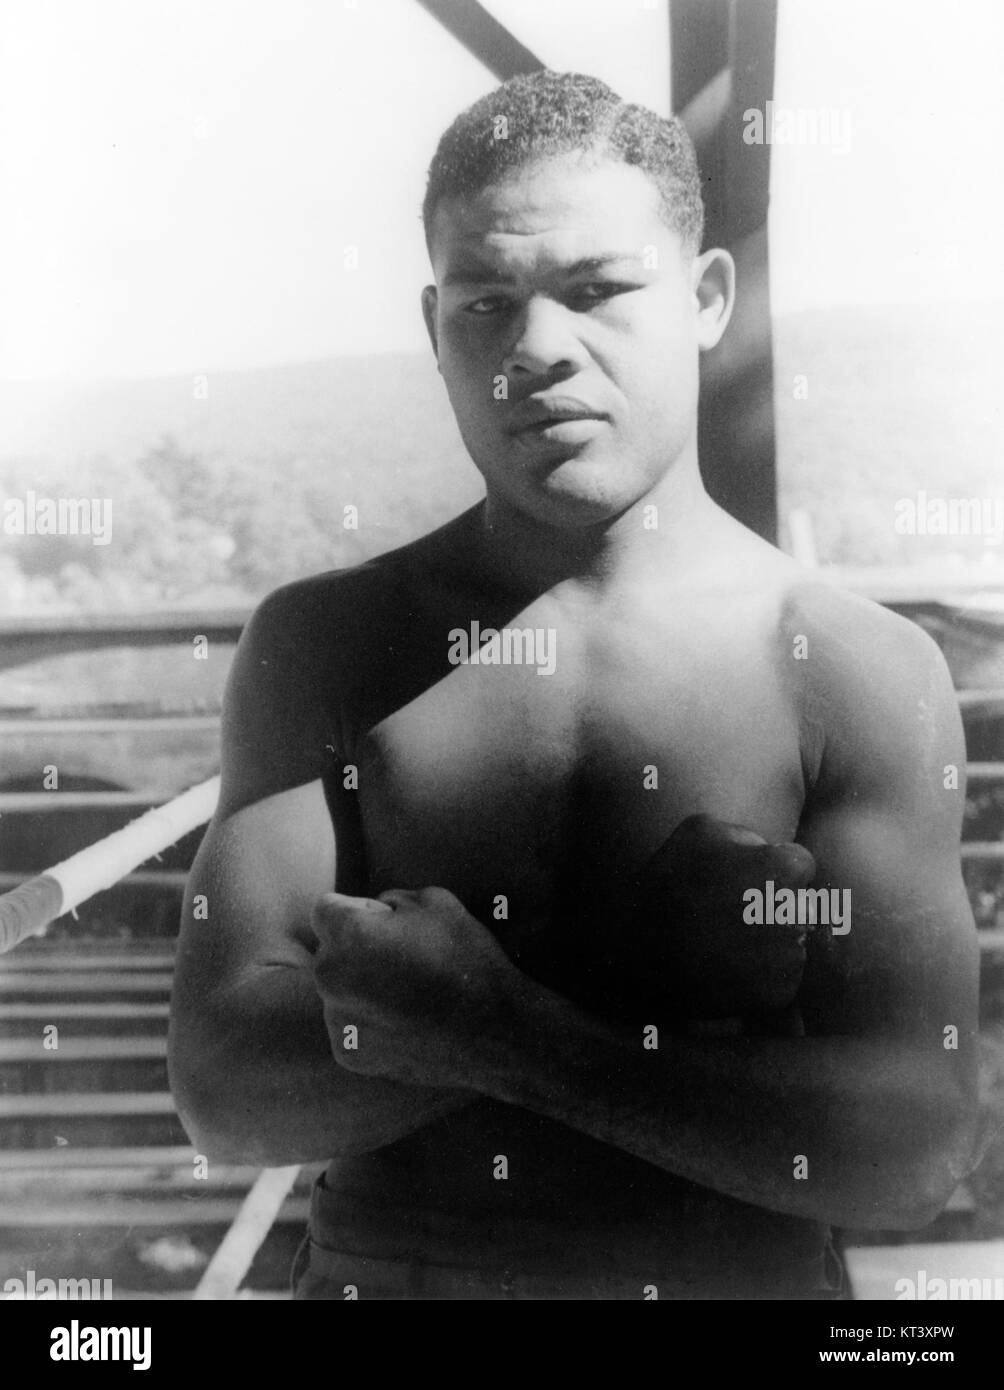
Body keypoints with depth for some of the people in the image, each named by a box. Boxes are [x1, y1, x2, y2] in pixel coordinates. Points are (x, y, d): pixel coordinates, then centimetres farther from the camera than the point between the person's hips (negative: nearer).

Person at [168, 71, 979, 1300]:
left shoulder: (861, 671, -13)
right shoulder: (319, 645, -8)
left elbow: (913, 1149, -18)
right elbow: (226, 1084, -16)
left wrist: (502, 1032, -24)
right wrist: (664, 986, -24)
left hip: (742, 1276, -1)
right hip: (377, 1268, 1)